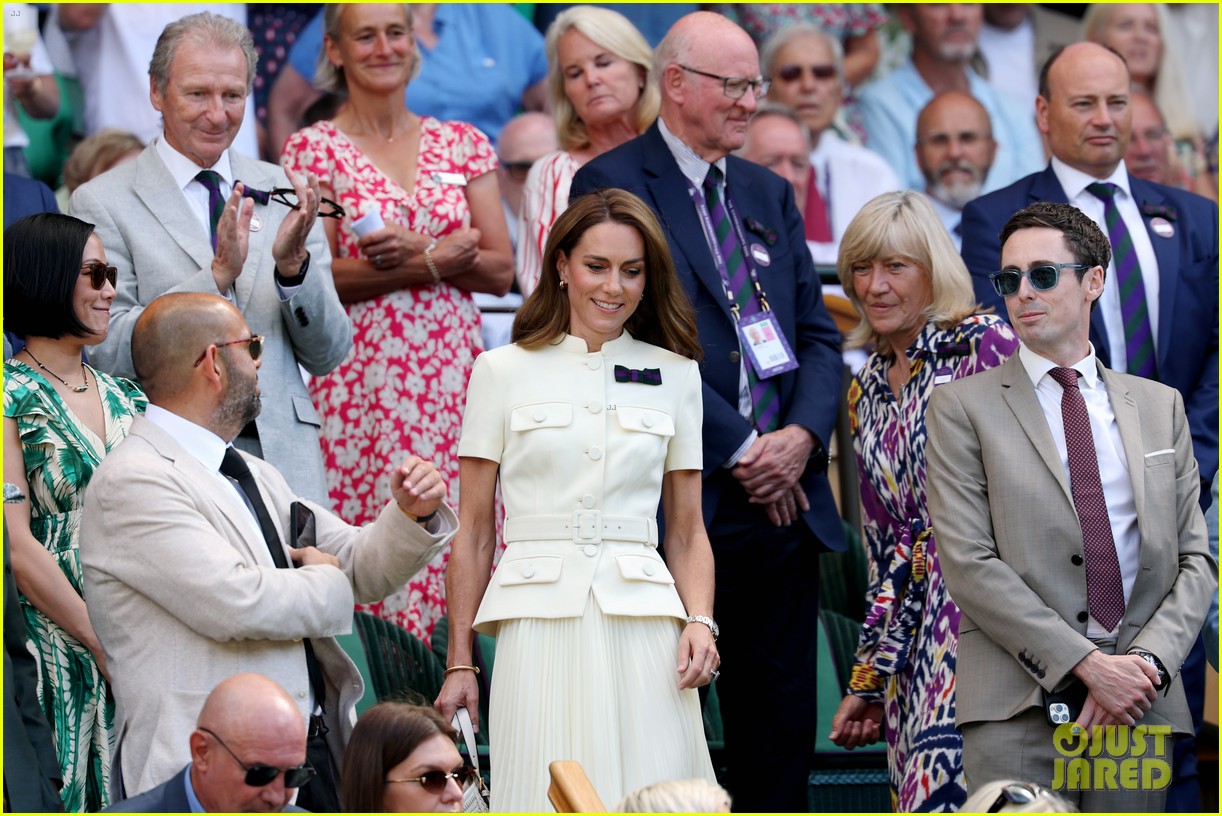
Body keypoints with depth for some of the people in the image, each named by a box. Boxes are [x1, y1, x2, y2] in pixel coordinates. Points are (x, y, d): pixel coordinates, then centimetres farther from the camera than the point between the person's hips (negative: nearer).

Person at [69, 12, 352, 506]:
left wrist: (293, 265, -7)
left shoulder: (281, 192, 13)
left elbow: (327, 356, 11)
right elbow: (107, 354, -8)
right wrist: (218, 275, -15)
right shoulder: (103, 203, 3)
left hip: (282, 460, 3)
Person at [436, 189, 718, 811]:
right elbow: (473, 531, 6)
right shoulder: (504, 371, 7)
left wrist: (700, 621, -4)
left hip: (643, 627, 1)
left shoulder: (674, 375, 12)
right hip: (539, 621, -1)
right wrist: (459, 662, 1)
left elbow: (687, 531, 14)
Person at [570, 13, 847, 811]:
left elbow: (818, 332, 15)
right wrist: (741, 449, -13)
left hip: (784, 494, 6)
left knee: (783, 715, 7)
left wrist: (803, 434, -5)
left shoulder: (770, 193, 18)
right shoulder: (614, 185, -4)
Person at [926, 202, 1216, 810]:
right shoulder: (962, 407, 6)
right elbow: (968, 565, -4)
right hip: (1017, 708, -3)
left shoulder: (1160, 406, 16)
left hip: (1139, 702, 3)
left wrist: (1146, 662, -7)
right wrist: (1088, 665, -12)